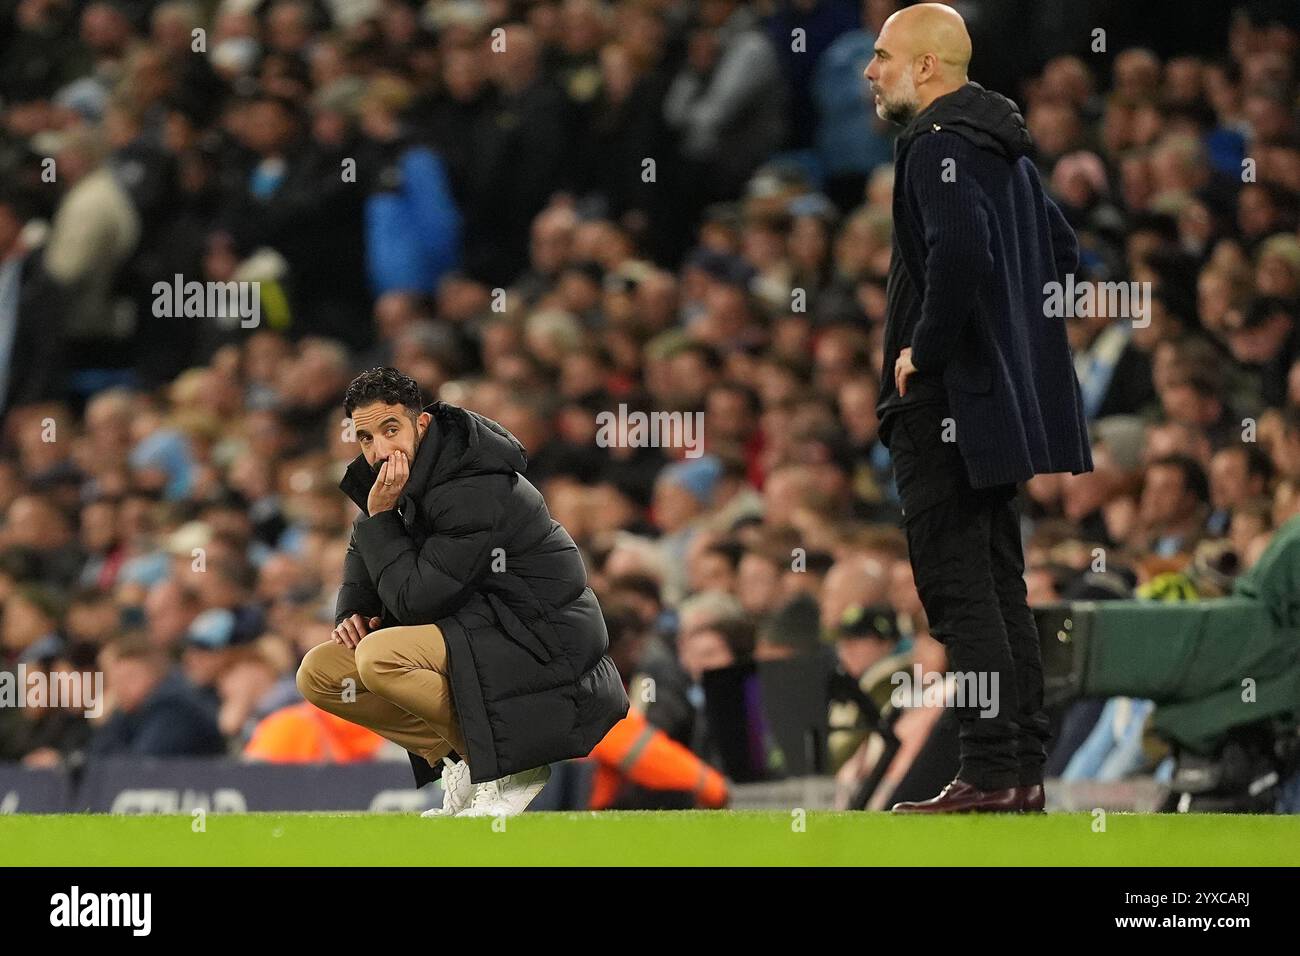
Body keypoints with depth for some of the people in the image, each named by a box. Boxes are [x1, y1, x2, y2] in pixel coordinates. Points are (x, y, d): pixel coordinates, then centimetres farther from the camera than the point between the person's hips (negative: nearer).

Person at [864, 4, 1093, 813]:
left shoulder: (938, 144, -15)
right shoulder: (1003, 146, 16)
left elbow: (958, 254, -31)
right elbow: (1060, 248, 26)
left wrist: (922, 353, -20)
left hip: (946, 403, -10)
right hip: (1005, 396, 10)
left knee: (957, 583, -8)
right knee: (999, 581, 12)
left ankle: (990, 774, -11)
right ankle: (1025, 770, 14)